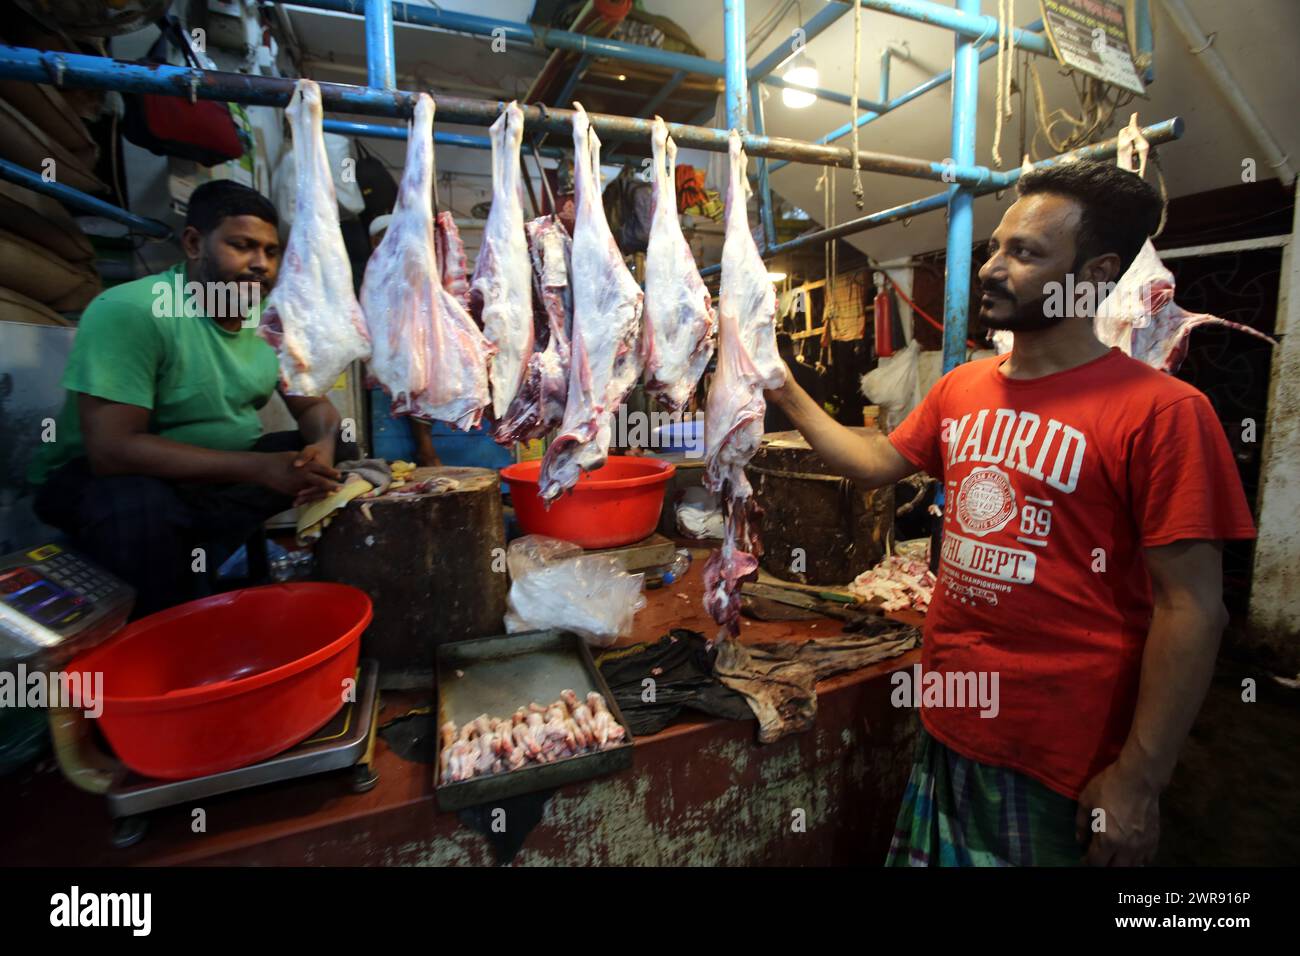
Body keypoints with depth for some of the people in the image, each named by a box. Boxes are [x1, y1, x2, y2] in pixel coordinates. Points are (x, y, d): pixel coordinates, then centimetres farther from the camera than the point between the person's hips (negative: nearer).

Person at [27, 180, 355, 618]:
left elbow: (313, 405, 1)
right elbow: (111, 449, -29)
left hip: (225, 470, 6)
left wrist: (324, 446, -24)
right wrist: (262, 469, -37)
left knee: (342, 458, -11)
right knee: (142, 509, -38)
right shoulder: (128, 311, -22)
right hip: (107, 475, -5)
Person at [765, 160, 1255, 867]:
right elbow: (877, 462, 11)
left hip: (1061, 762, -5)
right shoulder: (960, 389, 3)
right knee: (928, 855, 24)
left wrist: (1139, 780, -14)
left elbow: (1190, 607, -16)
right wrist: (786, 391, 6)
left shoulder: (1160, 410, -16)